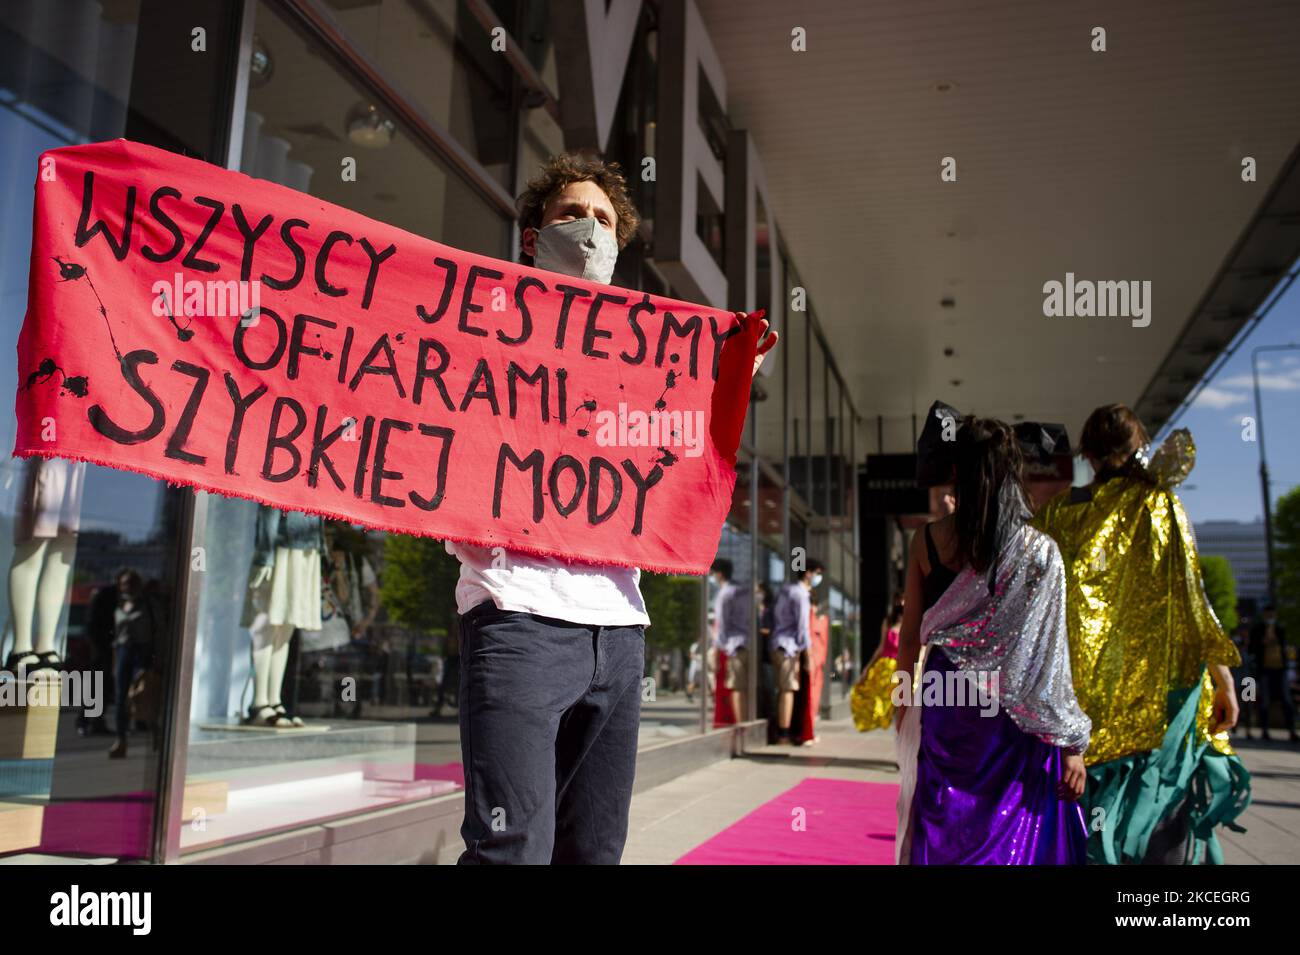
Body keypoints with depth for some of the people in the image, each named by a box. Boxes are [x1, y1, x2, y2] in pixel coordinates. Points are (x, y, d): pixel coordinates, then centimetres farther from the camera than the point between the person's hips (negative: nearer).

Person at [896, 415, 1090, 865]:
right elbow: (1048, 656, -13)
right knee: (1011, 832, 12)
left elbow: (910, 635, 2)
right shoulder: (1038, 550, -12)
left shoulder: (926, 540, -5)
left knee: (943, 827, 17)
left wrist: (905, 699, 17)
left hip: (943, 699, 3)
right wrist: (1071, 744, -6)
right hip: (1009, 714, -2)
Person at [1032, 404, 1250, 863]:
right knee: (1159, 812, 5)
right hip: (1151, 690, -3)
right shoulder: (1158, 503, -3)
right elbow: (1187, 596, -8)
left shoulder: (1057, 510, 5)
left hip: (1074, 692, 3)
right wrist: (1224, 679, -3)